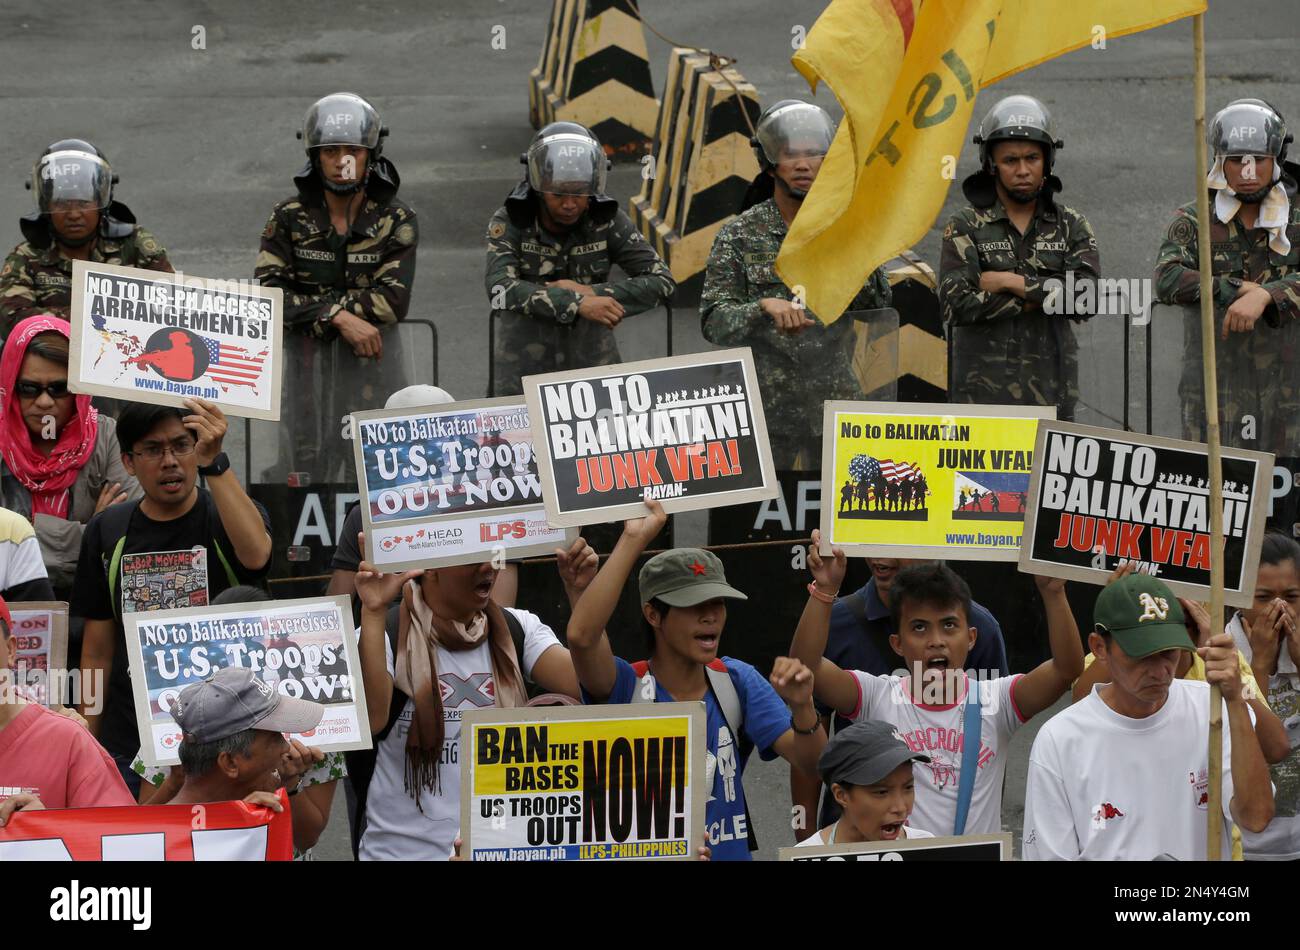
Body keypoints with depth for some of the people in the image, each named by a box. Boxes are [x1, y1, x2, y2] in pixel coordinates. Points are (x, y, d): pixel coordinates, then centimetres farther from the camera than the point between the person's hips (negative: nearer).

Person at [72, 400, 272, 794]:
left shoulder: (227, 516, 0)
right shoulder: (108, 532, 7)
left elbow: (256, 555, -26)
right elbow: (98, 651, 12)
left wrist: (214, 464, -32)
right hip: (129, 749, 2)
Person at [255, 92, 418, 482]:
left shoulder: (397, 221, 2)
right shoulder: (289, 219, 4)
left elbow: (393, 300, -9)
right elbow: (268, 294, -8)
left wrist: (315, 307, -11)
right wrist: (340, 317, -17)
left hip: (373, 365, 0)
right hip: (307, 367, 0)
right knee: (303, 470, 0)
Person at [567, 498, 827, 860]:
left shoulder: (737, 681, 6)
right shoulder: (627, 687, -6)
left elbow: (811, 763, 1)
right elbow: (582, 636, -25)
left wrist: (803, 707, -18)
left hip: (732, 853, 2)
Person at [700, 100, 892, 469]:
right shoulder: (740, 235, -1)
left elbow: (879, 307, 2)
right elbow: (714, 323, -8)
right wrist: (764, 307, -26)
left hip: (835, 402, 2)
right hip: (766, 407, -2)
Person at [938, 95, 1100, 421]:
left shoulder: (1071, 227, 10)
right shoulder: (966, 226, 2)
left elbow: (1086, 298, -6)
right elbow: (956, 305, -11)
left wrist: (1011, 282, -8)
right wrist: (1041, 295, -8)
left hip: (1052, 394, 2)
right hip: (983, 392, -2)